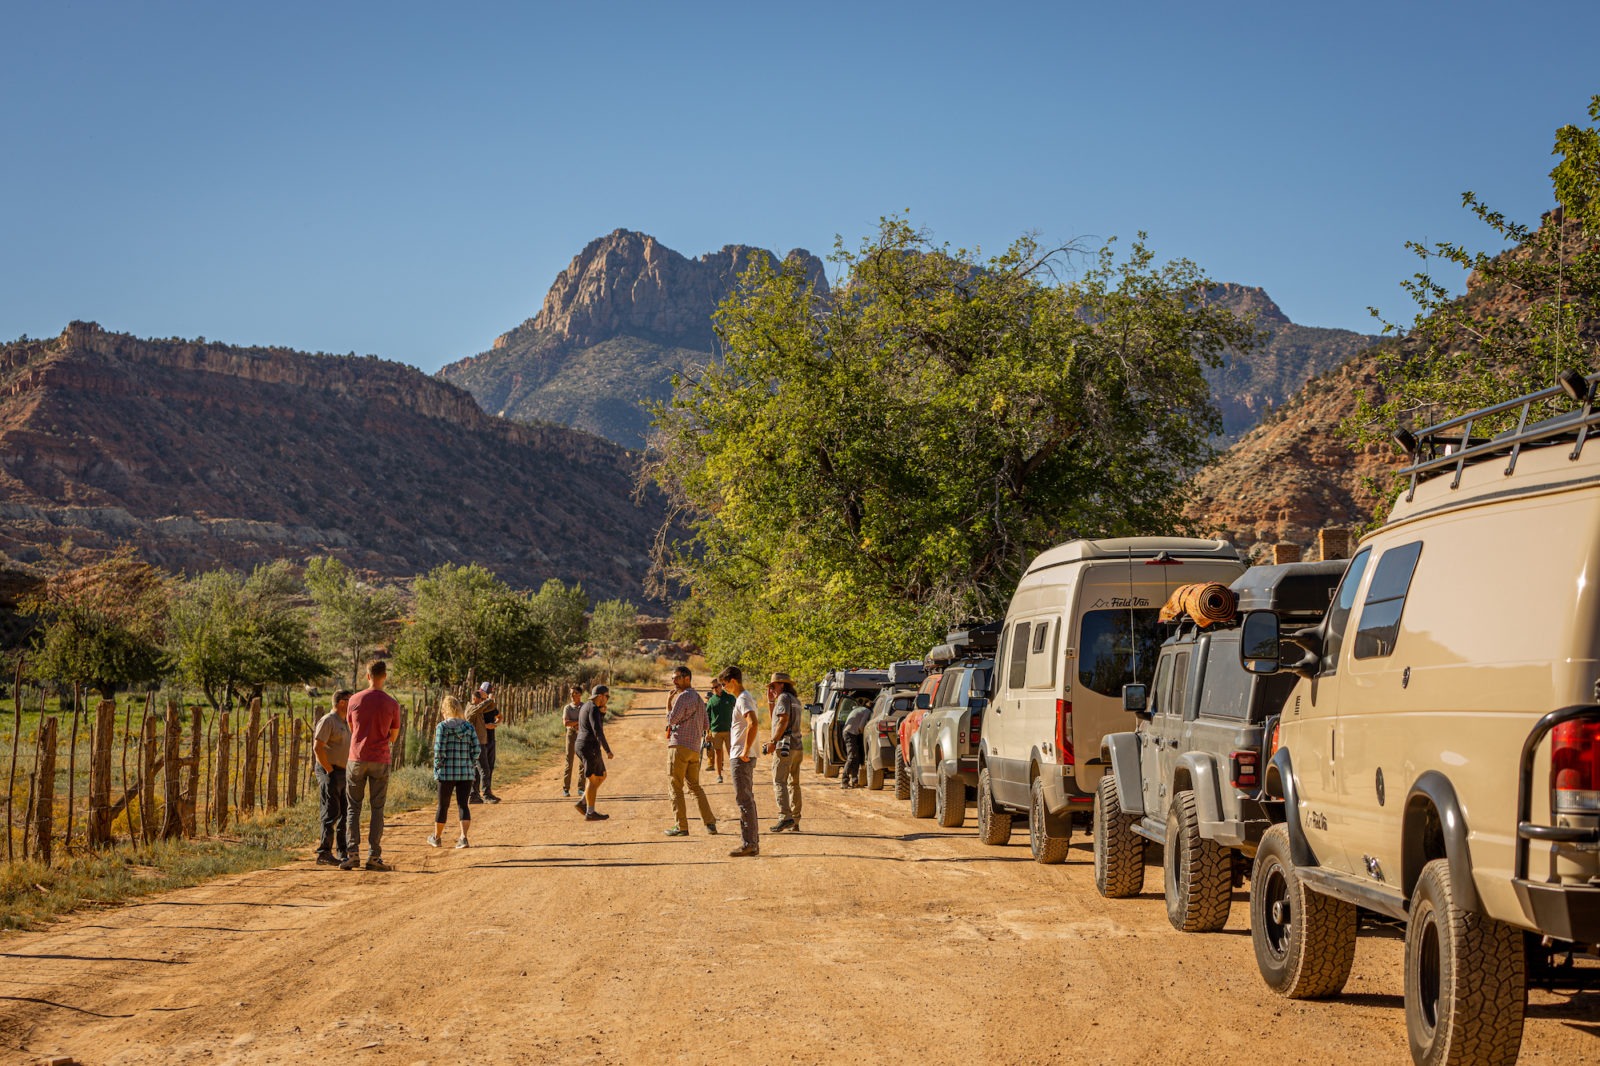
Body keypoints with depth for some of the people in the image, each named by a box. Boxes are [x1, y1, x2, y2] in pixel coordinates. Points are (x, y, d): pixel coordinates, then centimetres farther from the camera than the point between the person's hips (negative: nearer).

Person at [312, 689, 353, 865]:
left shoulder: (345, 723, 18)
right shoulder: (327, 721, -11)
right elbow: (317, 747, -19)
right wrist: (330, 771, -18)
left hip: (344, 773, 9)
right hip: (330, 772, -9)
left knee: (346, 813, 9)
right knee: (332, 813, -10)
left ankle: (343, 853, 14)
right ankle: (324, 853, -8)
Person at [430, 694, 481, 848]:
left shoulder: (443, 726, -8)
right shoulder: (469, 727, 3)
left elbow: (439, 750, -13)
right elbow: (476, 750, 0)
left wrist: (437, 767, -1)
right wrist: (472, 766, 11)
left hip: (447, 772, -3)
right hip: (466, 772, 3)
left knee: (443, 805, 10)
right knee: (463, 804, 7)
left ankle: (436, 837, 25)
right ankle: (463, 837, -8)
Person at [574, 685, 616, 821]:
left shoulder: (585, 707, 17)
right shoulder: (593, 708, -15)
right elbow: (598, 732, -22)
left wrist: (602, 713, 11)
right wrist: (608, 750, -20)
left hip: (583, 747, 10)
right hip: (590, 747, -10)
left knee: (601, 776, 16)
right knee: (593, 779, -4)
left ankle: (582, 803, 11)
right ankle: (590, 813, -1)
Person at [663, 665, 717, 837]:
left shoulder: (683, 696, -9)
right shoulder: (699, 698, 19)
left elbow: (672, 719, -12)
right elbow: (705, 725, 22)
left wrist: (669, 703, 2)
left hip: (680, 745, -9)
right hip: (695, 748, 9)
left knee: (676, 787, -3)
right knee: (695, 786, 14)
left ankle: (681, 826, -4)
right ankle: (710, 823, 6)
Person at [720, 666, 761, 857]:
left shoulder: (743, 700, -14)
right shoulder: (747, 699, 18)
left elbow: (753, 724, -29)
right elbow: (755, 725, 28)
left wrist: (746, 751, -24)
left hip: (741, 758, -10)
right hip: (742, 758, 10)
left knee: (744, 800, -8)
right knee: (747, 800, 12)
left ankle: (748, 844, -8)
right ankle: (753, 843, 15)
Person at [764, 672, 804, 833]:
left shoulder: (784, 698, -7)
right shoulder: (795, 700, 22)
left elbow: (783, 720, -20)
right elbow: (776, 720, 27)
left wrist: (773, 742, -22)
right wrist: (770, 701, 22)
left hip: (785, 746, -10)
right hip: (798, 747, 10)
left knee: (779, 782, -12)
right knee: (794, 783, 12)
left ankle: (785, 816, -25)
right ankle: (795, 822, 14)